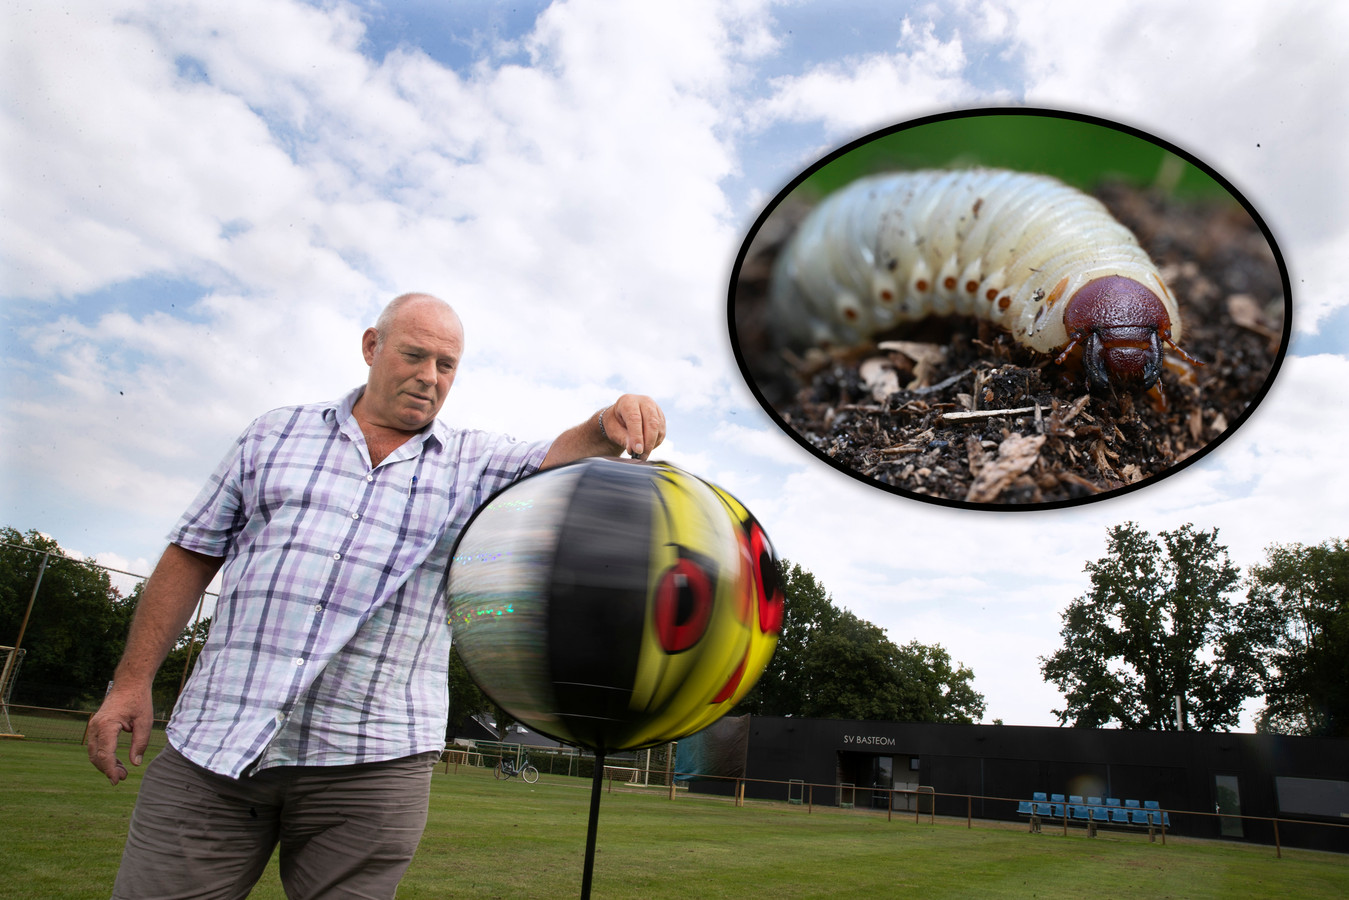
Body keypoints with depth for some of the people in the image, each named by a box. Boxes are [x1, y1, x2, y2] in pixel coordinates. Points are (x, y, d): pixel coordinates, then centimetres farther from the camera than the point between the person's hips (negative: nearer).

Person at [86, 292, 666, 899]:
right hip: (213, 739, 1)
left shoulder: (473, 462, 10)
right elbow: (193, 554, 14)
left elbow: (556, 459, -8)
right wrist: (132, 681, 8)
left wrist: (609, 426, -31)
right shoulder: (277, 433, 12)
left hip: (369, 762, -1)